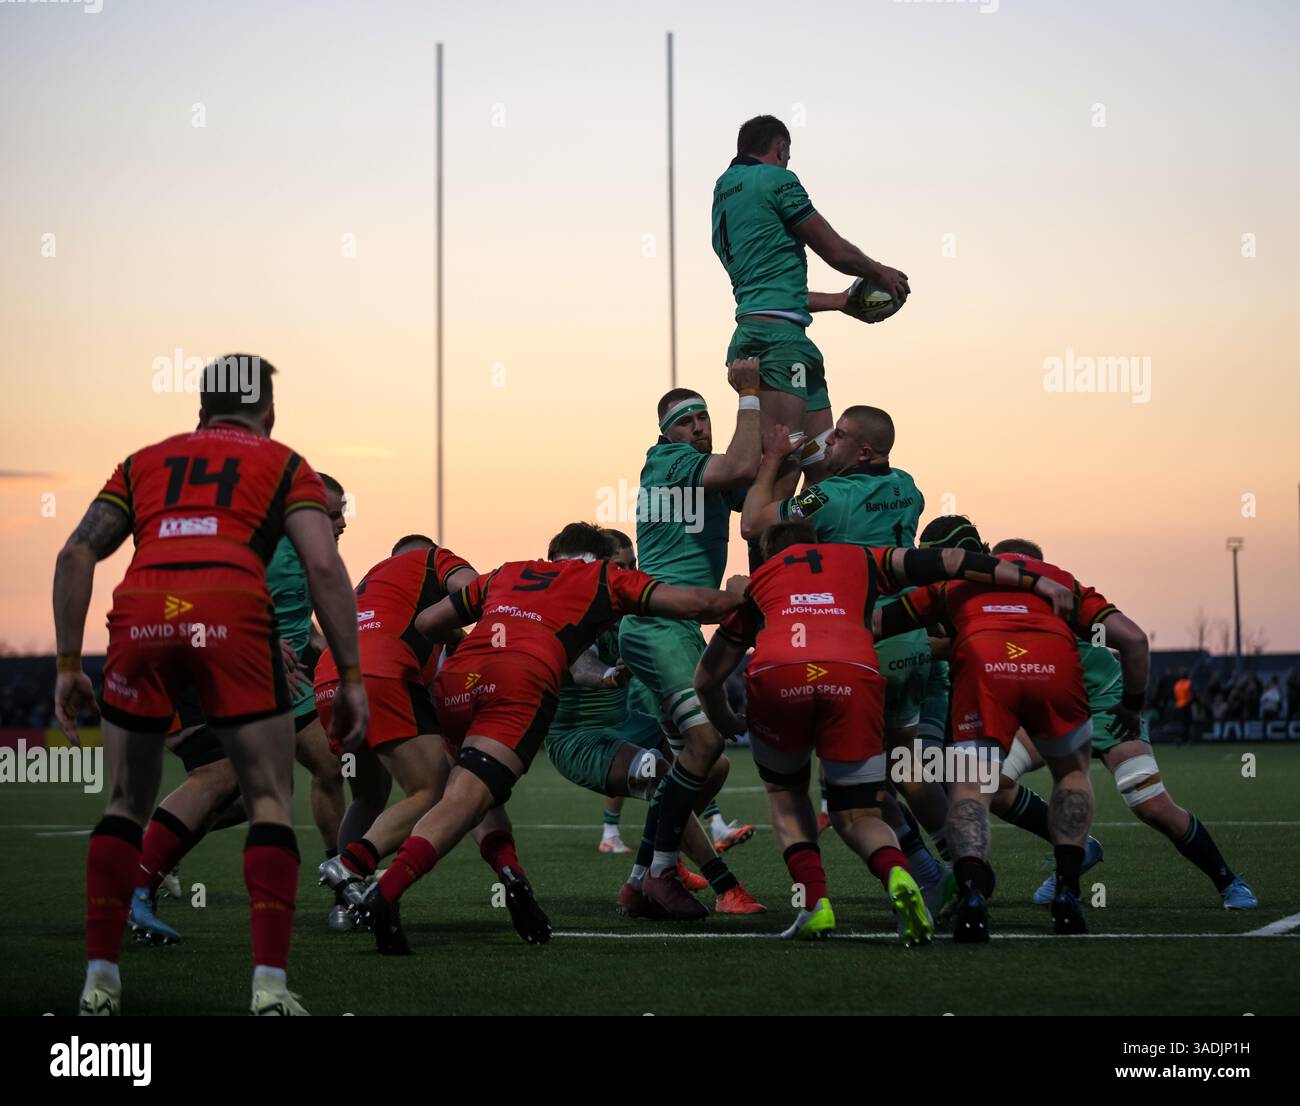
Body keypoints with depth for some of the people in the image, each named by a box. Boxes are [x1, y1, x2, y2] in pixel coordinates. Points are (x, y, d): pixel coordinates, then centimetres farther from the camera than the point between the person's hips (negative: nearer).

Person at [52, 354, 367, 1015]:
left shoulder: (144, 461, 29)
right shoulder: (283, 465, 23)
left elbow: (76, 555, 18)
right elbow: (324, 567, 8)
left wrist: (68, 665, 19)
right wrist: (351, 679, 9)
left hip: (141, 615, 2)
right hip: (232, 617, -2)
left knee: (127, 803, 19)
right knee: (269, 801, 8)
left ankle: (100, 980, 18)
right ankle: (269, 986, -2)